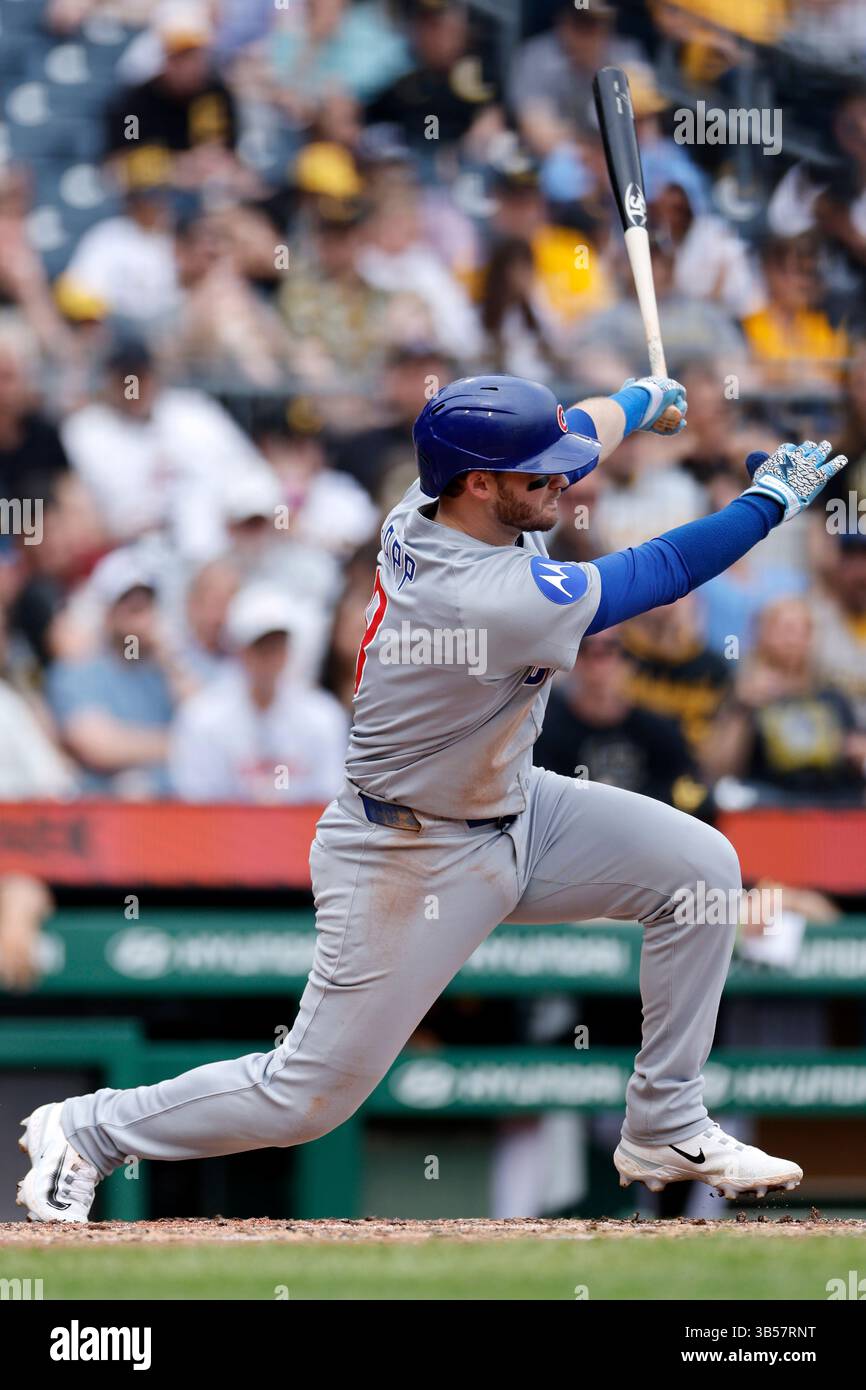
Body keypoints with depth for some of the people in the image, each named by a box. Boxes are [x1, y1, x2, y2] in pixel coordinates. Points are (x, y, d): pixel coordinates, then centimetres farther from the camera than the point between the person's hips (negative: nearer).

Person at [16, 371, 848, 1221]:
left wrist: (644, 398, 29)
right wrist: (773, 498, -11)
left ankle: (665, 1133, 14)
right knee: (308, 1096, -1)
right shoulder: (498, 600, -35)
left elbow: (578, 432, 12)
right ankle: (86, 1132, 18)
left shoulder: (432, 504, -11)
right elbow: (663, 572, -23)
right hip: (409, 863, -9)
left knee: (700, 865, 3)